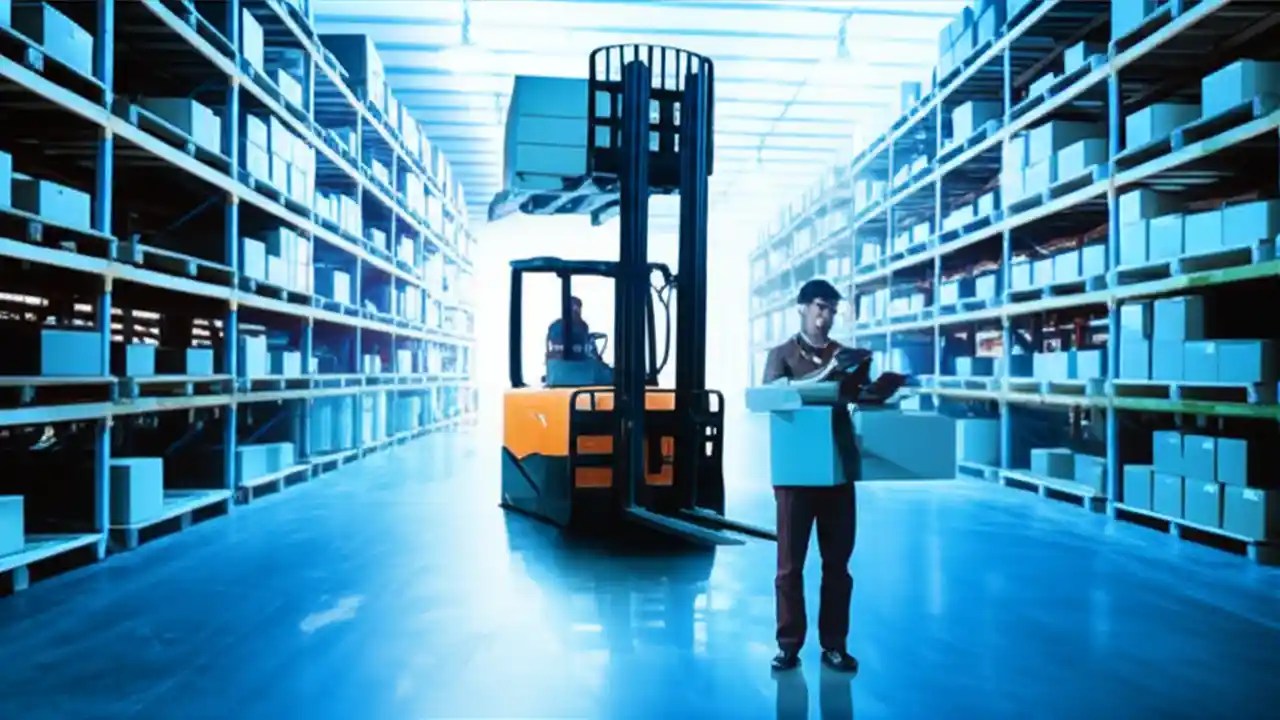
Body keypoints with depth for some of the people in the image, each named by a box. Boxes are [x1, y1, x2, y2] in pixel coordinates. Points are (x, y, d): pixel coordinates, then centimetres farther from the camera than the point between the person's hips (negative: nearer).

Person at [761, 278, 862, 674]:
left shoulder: (846, 355, 14)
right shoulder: (782, 354, 6)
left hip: (839, 467, 3)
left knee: (837, 561, 6)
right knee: (791, 562, 2)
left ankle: (834, 644, 15)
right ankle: (789, 643, 11)